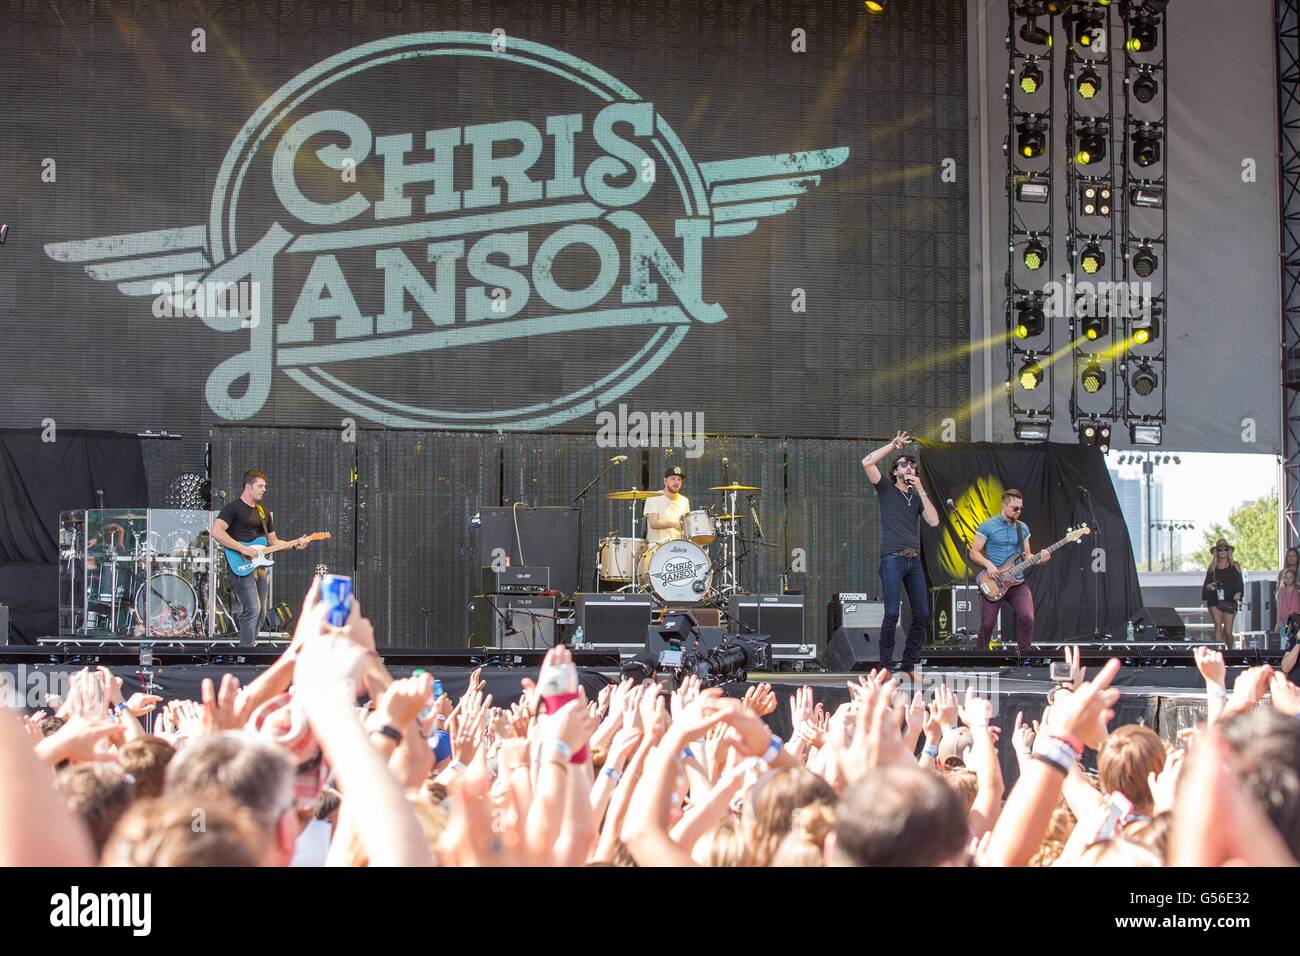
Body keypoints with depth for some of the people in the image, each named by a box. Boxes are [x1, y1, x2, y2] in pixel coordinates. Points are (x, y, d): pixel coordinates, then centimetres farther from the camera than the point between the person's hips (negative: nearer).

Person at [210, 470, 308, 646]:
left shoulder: (264, 512, 19)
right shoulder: (233, 508, -6)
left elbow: (272, 541, 25)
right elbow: (216, 531, -19)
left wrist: (294, 544, 8)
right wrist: (243, 549, -22)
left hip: (260, 566, 8)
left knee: (261, 614, 8)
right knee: (252, 610, -18)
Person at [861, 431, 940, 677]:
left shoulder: (918, 497, 20)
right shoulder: (887, 489, 8)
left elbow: (934, 521, 4)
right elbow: (867, 463, -6)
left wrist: (921, 490, 4)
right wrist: (894, 445, 1)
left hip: (914, 561, 5)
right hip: (892, 558, -5)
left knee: (922, 614, 2)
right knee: (892, 613, -13)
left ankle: (908, 665, 12)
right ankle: (885, 667, -6)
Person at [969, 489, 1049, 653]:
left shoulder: (1022, 528, 11)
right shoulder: (987, 526, -4)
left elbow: (1026, 556, 16)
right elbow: (974, 552, -4)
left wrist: (1039, 559, -5)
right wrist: (988, 564, -21)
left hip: (1017, 583, 3)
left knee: (1027, 618, -15)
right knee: (987, 624, -2)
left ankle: (1024, 655, -3)